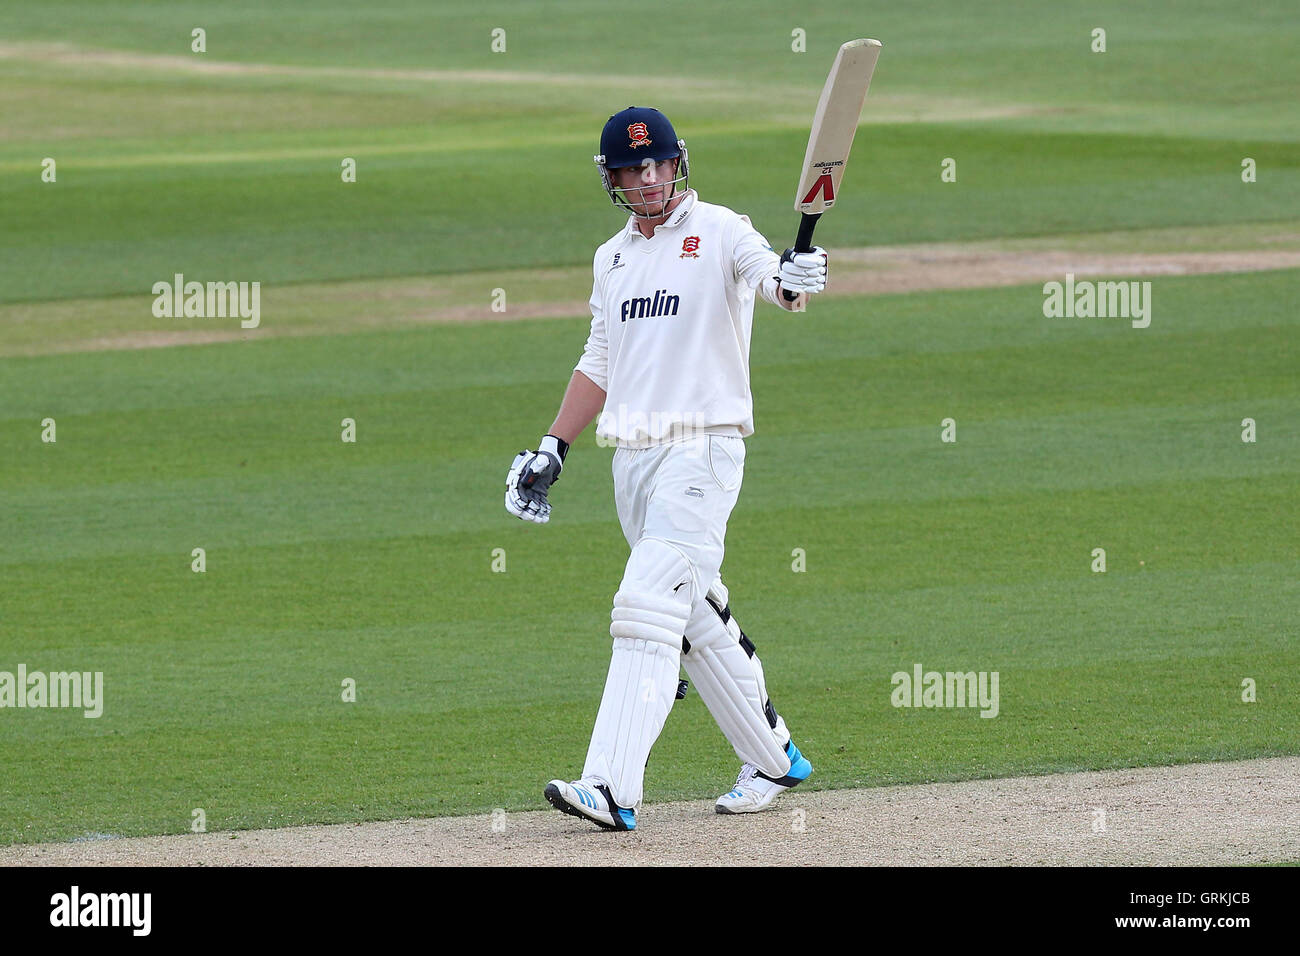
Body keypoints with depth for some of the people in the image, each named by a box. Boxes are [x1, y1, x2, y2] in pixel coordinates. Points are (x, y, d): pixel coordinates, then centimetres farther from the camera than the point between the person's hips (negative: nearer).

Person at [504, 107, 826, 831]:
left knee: (649, 609, -16)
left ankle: (613, 788, -23)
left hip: (703, 450, -7)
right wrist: (552, 451, 19)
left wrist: (794, 279, -47)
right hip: (633, 458, 7)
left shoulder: (718, 231, -4)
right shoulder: (613, 259, 17)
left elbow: (766, 275, -24)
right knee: (699, 621, 12)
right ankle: (774, 760, 25)